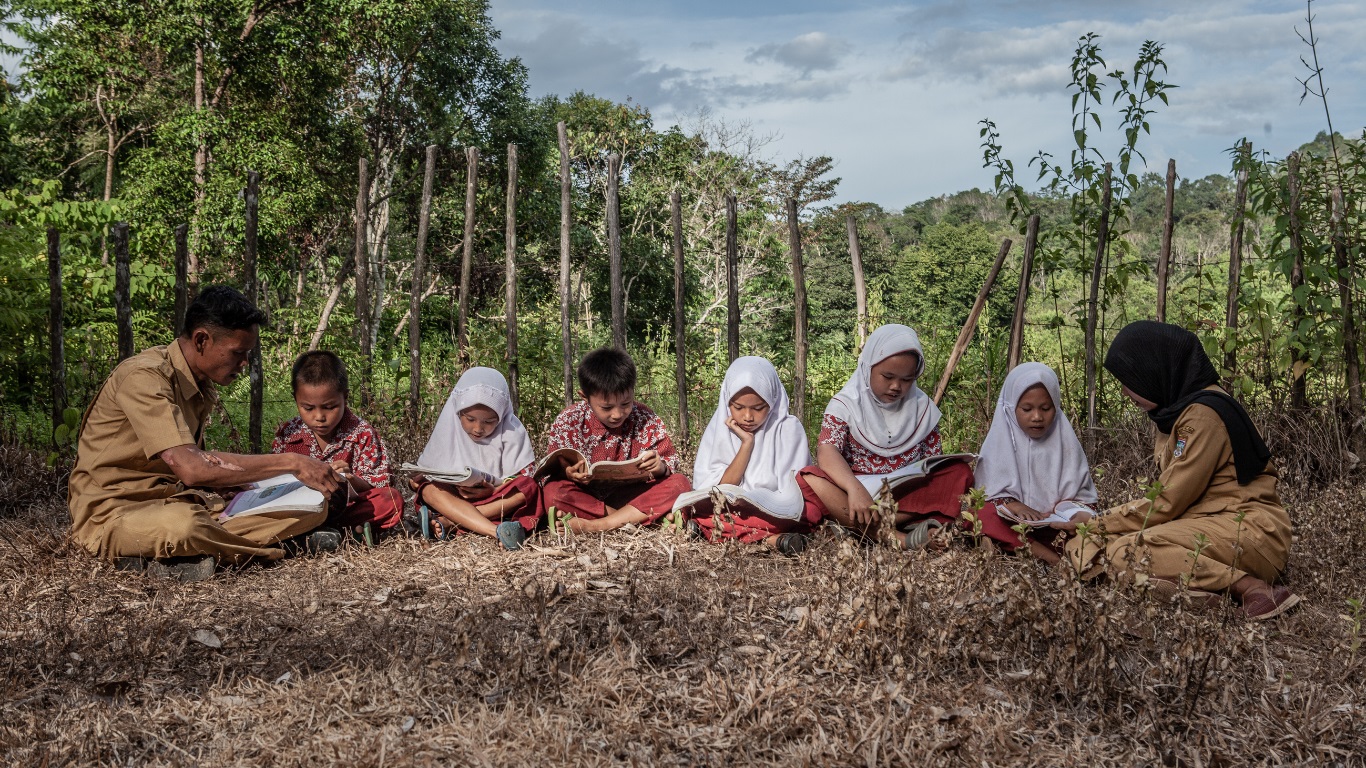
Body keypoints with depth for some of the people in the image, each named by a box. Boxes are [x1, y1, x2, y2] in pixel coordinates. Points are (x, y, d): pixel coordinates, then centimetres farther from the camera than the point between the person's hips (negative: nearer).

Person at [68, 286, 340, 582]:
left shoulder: (202, 386, 7)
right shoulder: (144, 377, -20)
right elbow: (192, 469, -30)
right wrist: (290, 462, -24)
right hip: (113, 513, -8)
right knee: (182, 524, -44)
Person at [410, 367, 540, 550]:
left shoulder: (512, 432, -5)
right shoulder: (448, 432, 1)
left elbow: (523, 480, -10)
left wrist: (492, 489, -27)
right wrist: (416, 479, -18)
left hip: (500, 502, -1)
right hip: (455, 500, 2)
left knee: (528, 489, -31)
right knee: (429, 489, -28)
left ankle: (447, 523, -37)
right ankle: (496, 531, -49)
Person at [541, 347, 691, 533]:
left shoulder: (646, 421, -5)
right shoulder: (568, 422, -7)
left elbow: (671, 461, -1)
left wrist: (660, 467, -26)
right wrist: (566, 473, -27)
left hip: (632, 495, 1)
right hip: (585, 495, -1)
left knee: (679, 483, -24)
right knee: (551, 491, -31)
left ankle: (593, 525, -30)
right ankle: (633, 517, -24)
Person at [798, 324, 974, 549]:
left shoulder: (922, 407, 7)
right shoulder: (846, 404, -4)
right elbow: (827, 451, -20)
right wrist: (854, 488, -39)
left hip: (909, 495, 3)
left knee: (960, 471, -20)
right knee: (809, 478, -30)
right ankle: (898, 537, -43)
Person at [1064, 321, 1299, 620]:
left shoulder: (1204, 413, -16)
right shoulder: (1179, 409, 14)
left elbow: (1167, 502, -16)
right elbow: (1170, 494, 14)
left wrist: (1101, 524, -5)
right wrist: (1102, 522, 5)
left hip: (1248, 527, -10)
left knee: (1124, 554, -28)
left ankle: (1248, 586, -23)